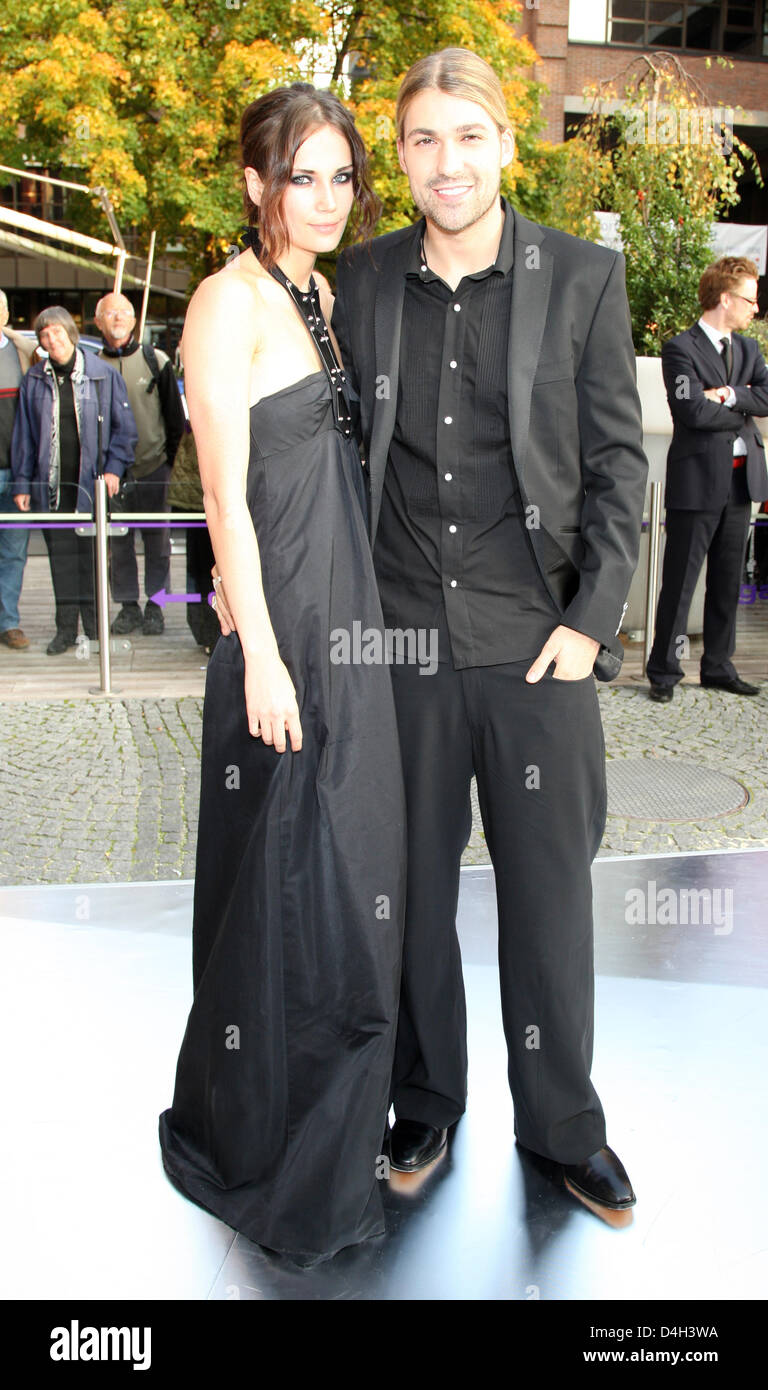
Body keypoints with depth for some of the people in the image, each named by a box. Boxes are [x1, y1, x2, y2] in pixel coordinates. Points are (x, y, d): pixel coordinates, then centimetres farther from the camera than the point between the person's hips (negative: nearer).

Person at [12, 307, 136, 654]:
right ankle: (66, 629, 15)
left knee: (90, 557, 1)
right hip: (51, 485, 2)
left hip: (91, 483, -2)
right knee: (60, 557, 6)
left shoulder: (103, 375, 0)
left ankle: (94, 626, 13)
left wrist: (114, 467, -5)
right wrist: (22, 483, 6)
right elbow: (23, 434, 10)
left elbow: (124, 427, 5)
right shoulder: (34, 380, 7)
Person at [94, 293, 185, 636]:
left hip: (153, 465, -1)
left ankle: (154, 605, 14)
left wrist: (172, 457, 2)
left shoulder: (155, 360, 3)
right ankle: (128, 605, 15)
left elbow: (174, 414, 6)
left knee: (156, 538, 3)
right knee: (118, 539, 5)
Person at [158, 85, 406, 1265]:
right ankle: (254, 1143, 23)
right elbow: (226, 493, -15)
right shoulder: (231, 303, -10)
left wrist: (365, 622, 17)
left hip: (353, 620, 9)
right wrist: (263, 658, -18)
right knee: (285, 880, 2)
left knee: (351, 873, 15)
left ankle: (334, 1126, 35)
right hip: (282, 626, -8)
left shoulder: (323, 298, 15)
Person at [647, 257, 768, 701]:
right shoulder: (681, 349, -6)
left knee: (728, 581, 11)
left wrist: (728, 395, -14)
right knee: (680, 582, -2)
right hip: (698, 481, -7)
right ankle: (664, 672, 6)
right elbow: (694, 411, -18)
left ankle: (718, 666, 21)